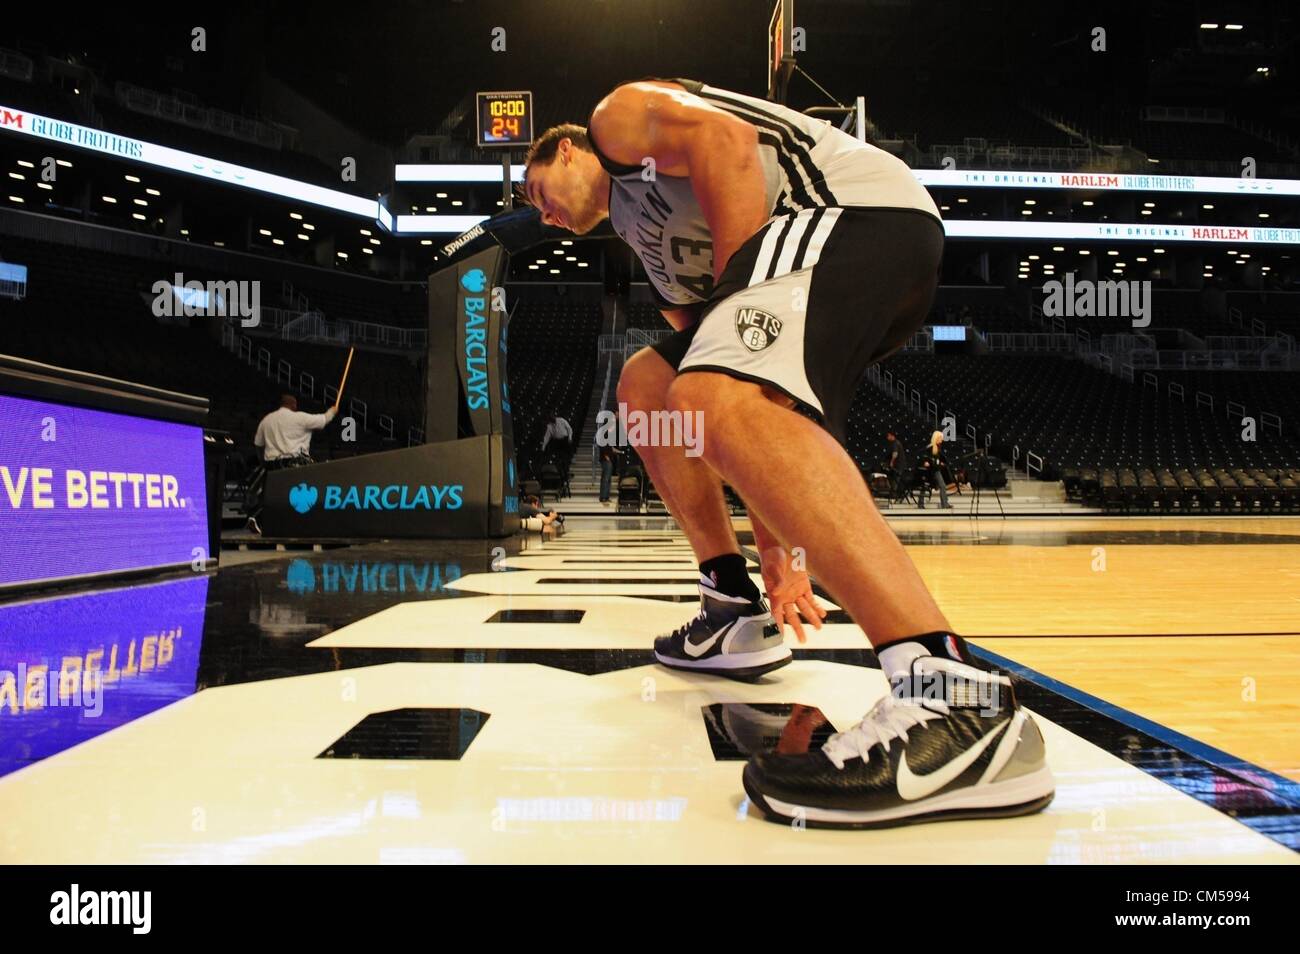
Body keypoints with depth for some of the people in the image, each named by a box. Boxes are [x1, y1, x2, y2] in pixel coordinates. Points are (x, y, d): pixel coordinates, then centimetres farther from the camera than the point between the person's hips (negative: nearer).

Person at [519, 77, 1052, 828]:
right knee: (645, 389, 20)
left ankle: (959, 697, -44)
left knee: (720, 400, -33)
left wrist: (736, 289, -12)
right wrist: (776, 548, 20)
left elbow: (729, 144, -10)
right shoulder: (647, 234, 33)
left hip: (858, 206, -9)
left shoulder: (617, 114, 15)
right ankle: (736, 608, 14)